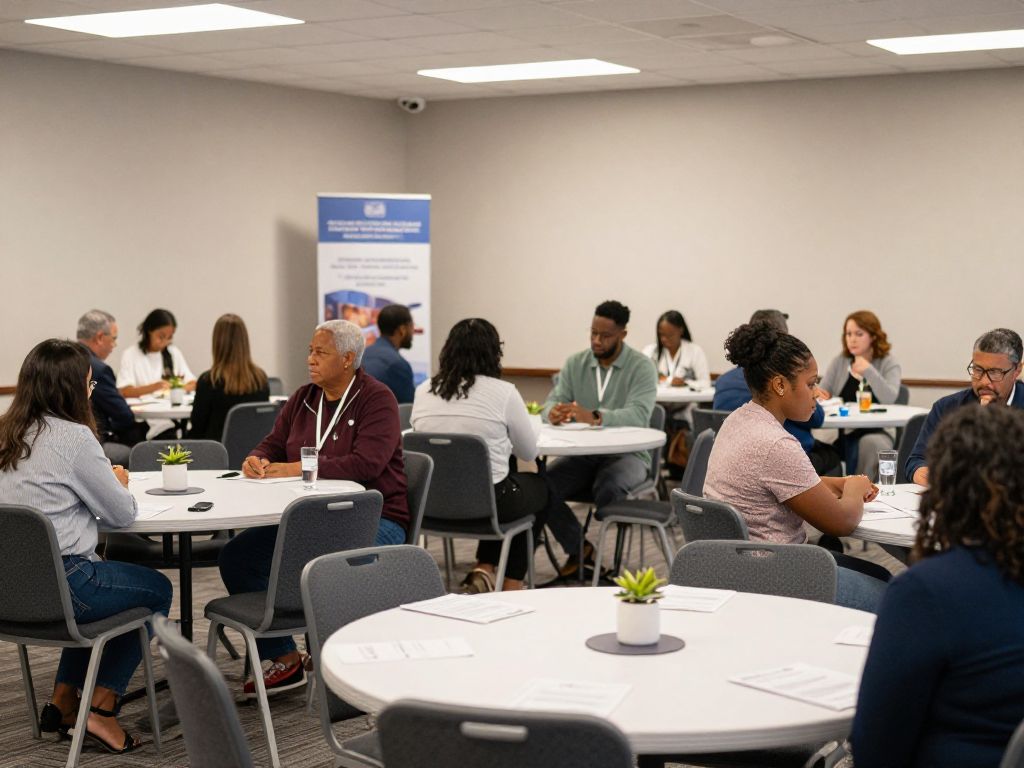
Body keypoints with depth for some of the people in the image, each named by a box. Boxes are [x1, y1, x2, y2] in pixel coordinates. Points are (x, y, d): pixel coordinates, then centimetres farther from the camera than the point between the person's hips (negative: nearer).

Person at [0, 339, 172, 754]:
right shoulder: (73, 437, -15)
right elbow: (123, 513, -7)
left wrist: (107, 481, 15)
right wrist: (119, 482, 13)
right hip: (57, 586, -8)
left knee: (99, 577, 35)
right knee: (157, 589, 17)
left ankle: (63, 701, 30)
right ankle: (101, 711, 12)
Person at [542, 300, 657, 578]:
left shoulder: (642, 366, -7)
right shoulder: (575, 364, 8)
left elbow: (639, 414, -22)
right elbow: (554, 401, 1)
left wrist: (594, 417, -40)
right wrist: (554, 412, -27)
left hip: (626, 454, -4)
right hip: (581, 454, 4)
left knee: (607, 489, -37)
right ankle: (578, 549, 1)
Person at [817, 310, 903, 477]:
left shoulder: (888, 363, 3)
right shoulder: (839, 361, 12)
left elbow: (890, 399, -14)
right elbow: (821, 395, 9)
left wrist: (869, 371, -22)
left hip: (874, 432, -2)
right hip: (839, 432, 2)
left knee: (871, 443, -35)